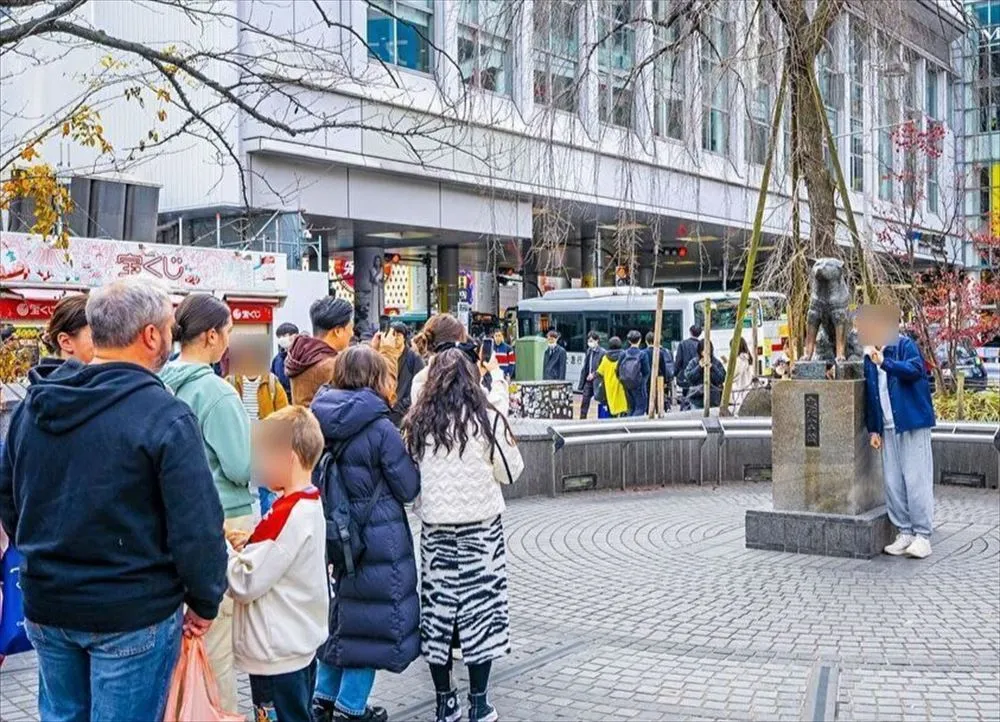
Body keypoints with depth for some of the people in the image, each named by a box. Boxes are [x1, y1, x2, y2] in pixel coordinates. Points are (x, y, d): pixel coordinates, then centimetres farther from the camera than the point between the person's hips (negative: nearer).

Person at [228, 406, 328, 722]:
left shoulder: (289, 515, -24)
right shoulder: (309, 503, 6)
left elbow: (246, 584, -21)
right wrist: (247, 545, -2)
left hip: (278, 656, -10)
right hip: (301, 646, 10)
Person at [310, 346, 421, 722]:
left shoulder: (324, 420, 1)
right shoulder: (380, 428, -16)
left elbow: (319, 478, 11)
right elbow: (409, 488, -9)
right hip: (378, 537, -7)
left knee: (341, 610, 20)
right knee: (372, 618, 6)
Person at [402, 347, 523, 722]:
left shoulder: (417, 423, 0)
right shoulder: (486, 420, -9)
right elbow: (510, 471, 0)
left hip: (435, 529, 3)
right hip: (481, 527, -2)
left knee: (437, 606, 9)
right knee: (480, 607, 6)